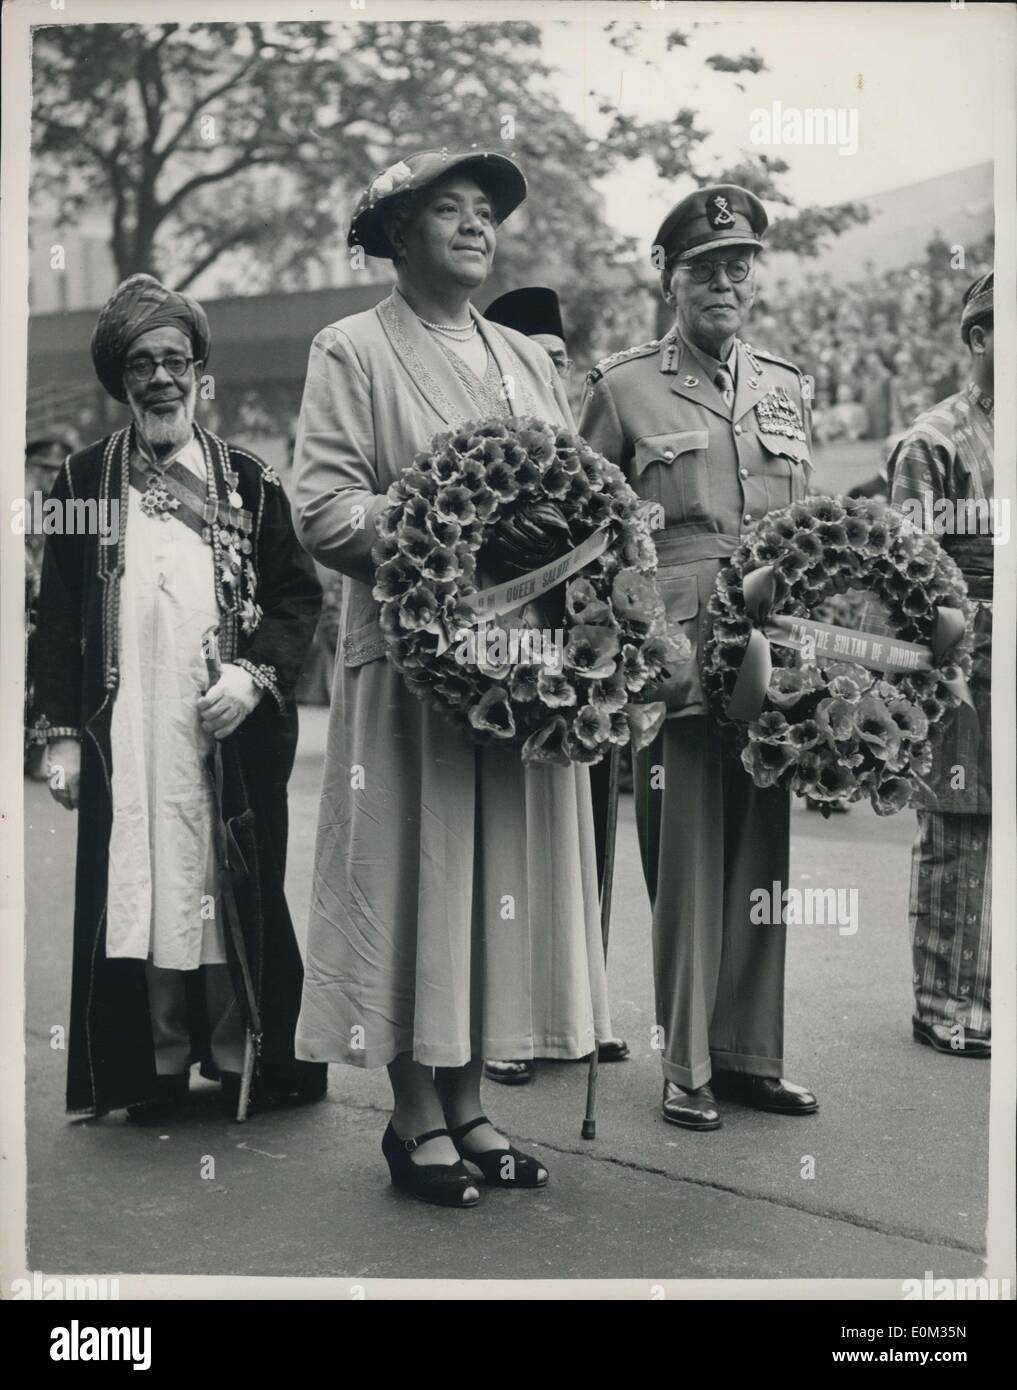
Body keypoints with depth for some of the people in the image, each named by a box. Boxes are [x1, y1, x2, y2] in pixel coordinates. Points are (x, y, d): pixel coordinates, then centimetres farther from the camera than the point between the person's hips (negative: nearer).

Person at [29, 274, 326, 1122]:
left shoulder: (248, 482, 7)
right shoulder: (86, 481, 8)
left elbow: (299, 594, 5)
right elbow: (58, 616, 7)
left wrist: (255, 676, -11)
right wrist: (61, 732, 0)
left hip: (231, 729, 0)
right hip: (124, 732, 0)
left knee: (235, 886, 4)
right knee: (136, 887, 2)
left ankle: (242, 1056, 16)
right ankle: (157, 1063, 13)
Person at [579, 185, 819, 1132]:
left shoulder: (785, 390, 16)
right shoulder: (623, 387, 3)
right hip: (676, 656, -4)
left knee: (762, 859, 8)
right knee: (684, 864, -1)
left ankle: (751, 1053, 19)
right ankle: (687, 1066, 10)